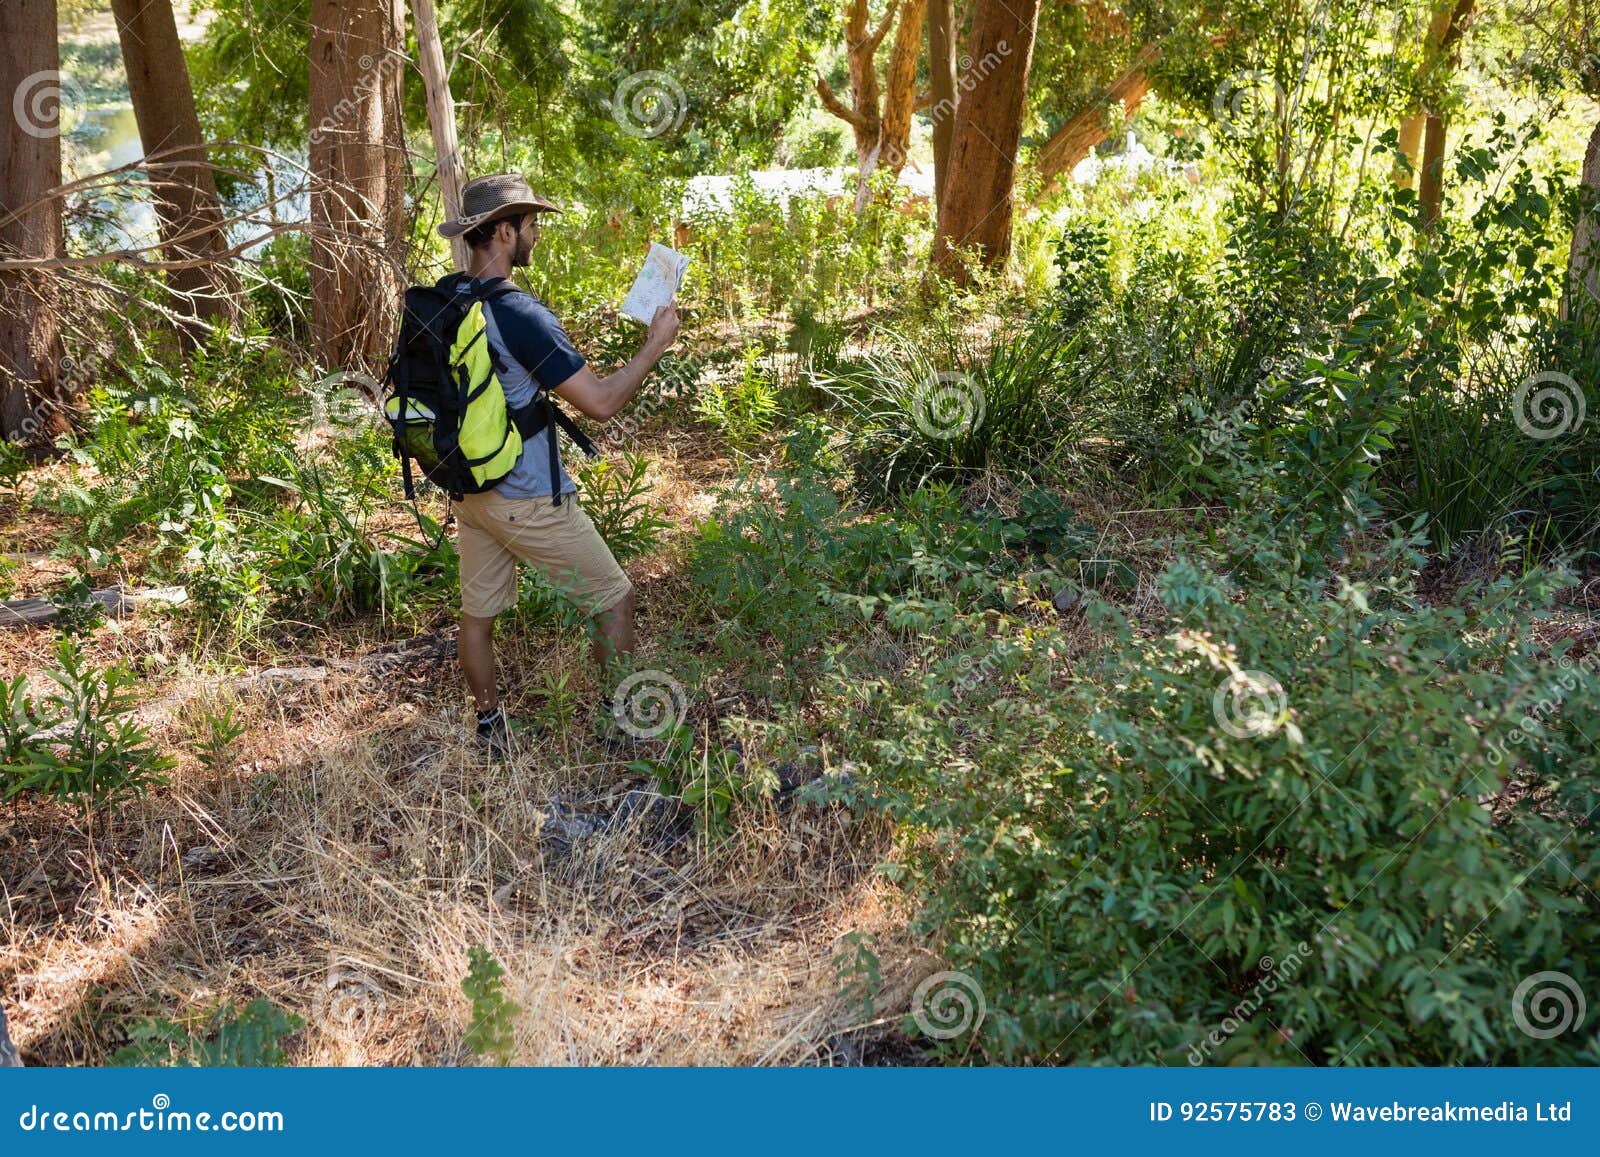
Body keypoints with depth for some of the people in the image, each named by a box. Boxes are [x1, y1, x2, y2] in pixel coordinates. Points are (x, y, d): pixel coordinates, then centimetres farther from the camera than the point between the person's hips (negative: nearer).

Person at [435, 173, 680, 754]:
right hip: (529, 500, -8)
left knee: (478, 613, 16)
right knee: (614, 599, 9)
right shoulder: (519, 314, -24)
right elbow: (601, 402, -21)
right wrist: (657, 343, -11)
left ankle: (489, 729, 31)